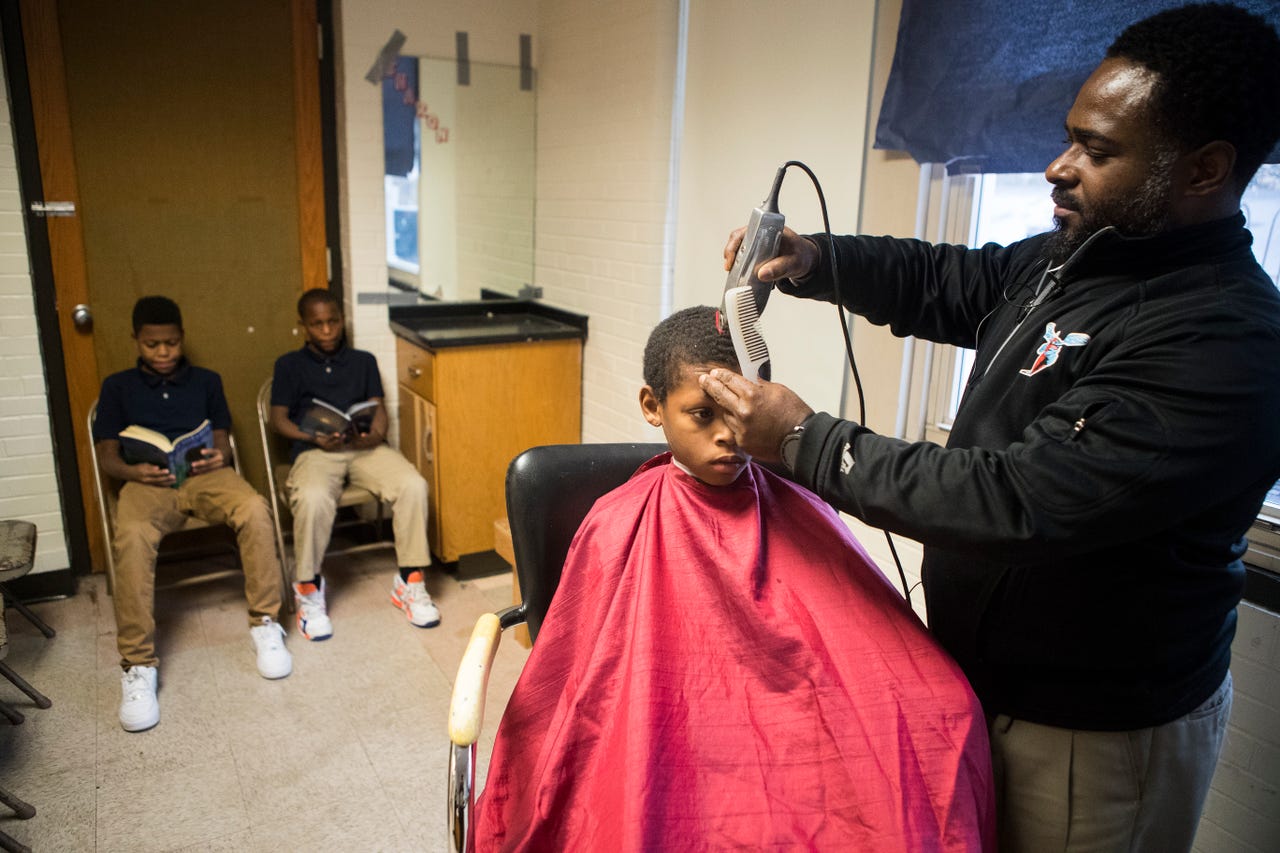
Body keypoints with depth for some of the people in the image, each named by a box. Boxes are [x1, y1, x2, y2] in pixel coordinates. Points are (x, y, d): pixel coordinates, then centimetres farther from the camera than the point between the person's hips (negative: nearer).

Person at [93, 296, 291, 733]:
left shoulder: (206, 381, 21)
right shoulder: (118, 386, 17)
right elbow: (106, 455, 10)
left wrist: (218, 457, -10)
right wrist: (136, 472, -13)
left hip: (205, 474, 1)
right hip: (146, 481, -1)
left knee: (254, 508, -33)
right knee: (132, 536, -36)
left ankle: (265, 623, -19)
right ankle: (137, 665, -30)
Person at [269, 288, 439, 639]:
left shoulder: (364, 361, 22)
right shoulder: (289, 365, 16)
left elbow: (378, 407, 14)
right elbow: (278, 418, 9)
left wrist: (376, 434, -10)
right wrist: (314, 438, -10)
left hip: (365, 447, 2)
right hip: (315, 450, -2)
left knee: (414, 485, -28)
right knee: (313, 498, -37)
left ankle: (410, 582, -14)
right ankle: (308, 590, -13)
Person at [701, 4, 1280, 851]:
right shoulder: (1074, 256, 0)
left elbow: (1017, 503, -32)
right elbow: (941, 283, 11)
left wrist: (806, 440, -25)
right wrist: (811, 260, -8)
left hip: (1092, 738, -7)